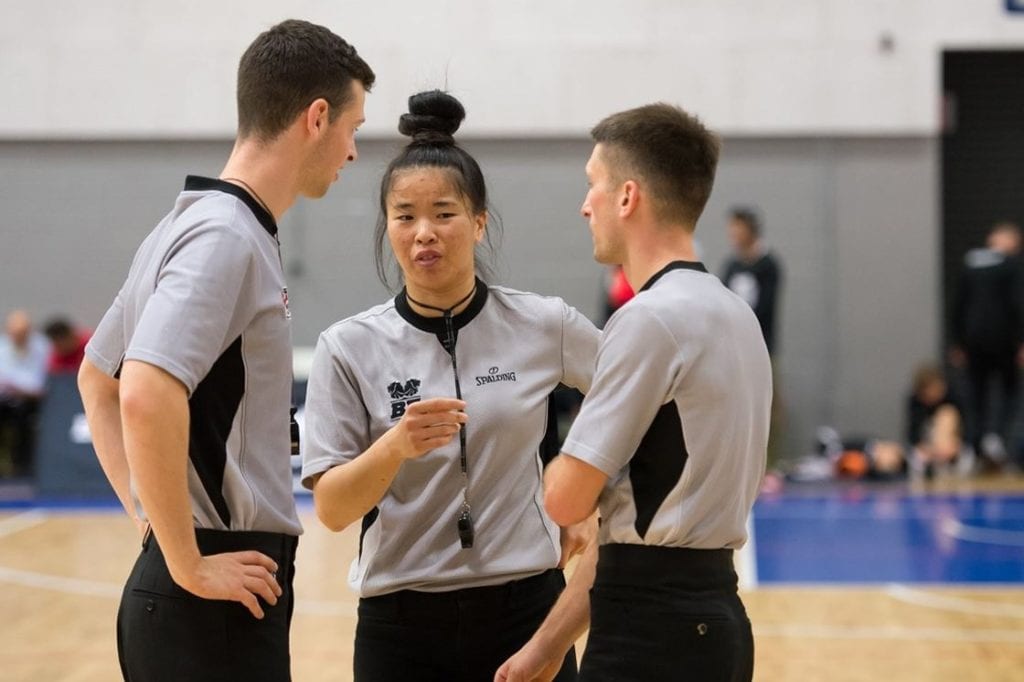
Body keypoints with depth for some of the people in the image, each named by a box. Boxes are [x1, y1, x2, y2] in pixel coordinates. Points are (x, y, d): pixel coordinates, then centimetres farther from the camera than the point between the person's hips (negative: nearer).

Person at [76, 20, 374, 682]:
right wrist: (188, 566, -20)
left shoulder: (194, 226, 13)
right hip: (213, 603, -9)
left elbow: (97, 379, 25)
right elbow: (147, 397, -29)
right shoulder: (226, 237, -16)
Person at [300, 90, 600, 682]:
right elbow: (332, 510, -7)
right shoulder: (350, 348, -3)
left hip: (524, 610, 0)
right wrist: (396, 446, -23)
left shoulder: (545, 327, -2)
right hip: (403, 621, 0)